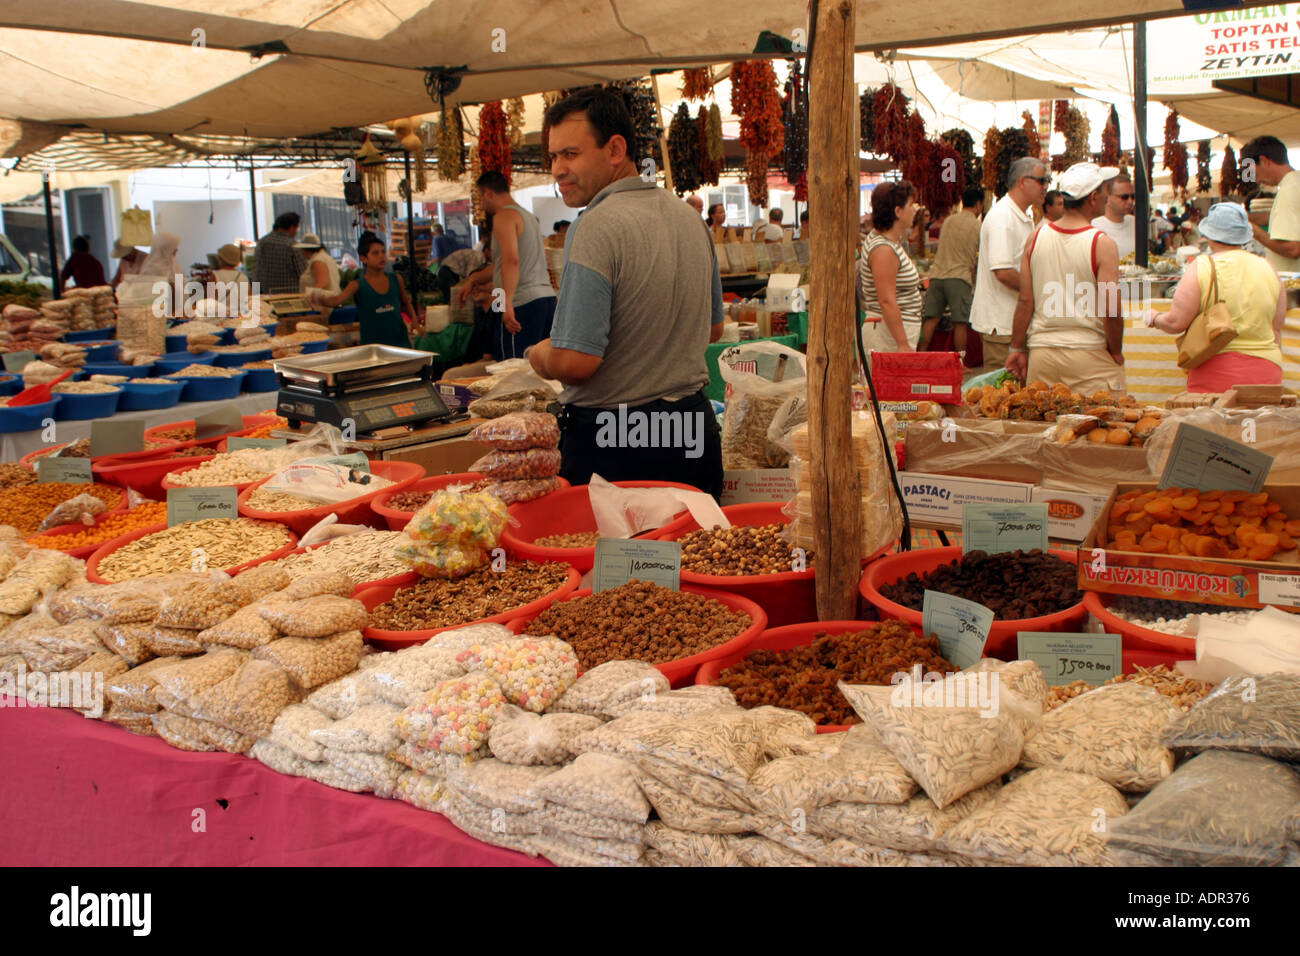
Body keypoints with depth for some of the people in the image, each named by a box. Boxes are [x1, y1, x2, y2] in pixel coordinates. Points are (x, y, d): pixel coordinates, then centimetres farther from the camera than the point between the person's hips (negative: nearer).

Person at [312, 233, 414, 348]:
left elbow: (406, 304, 20)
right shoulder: (358, 285, -5)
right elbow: (337, 300, -22)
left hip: (400, 342, 3)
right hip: (372, 342, -3)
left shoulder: (396, 279, 5)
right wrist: (321, 299, -42)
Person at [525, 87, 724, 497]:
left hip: (610, 439, -8)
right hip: (695, 429, 8)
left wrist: (538, 355, -3)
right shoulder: (691, 218, 7)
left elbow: (574, 362, -23)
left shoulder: (597, 227, -19)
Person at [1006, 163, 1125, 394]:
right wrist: (1116, 353, 1)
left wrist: (1017, 349, 10)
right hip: (1090, 355, -4)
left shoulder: (1036, 239, 3)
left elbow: (1025, 301, 3)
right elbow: (1110, 311, -13)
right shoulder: (1102, 245, -10)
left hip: (1041, 352, 5)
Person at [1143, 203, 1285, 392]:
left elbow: (1175, 323, -8)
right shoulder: (1268, 269, 7)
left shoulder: (1202, 267, -6)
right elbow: (1276, 330, 12)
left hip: (1214, 371, -4)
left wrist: (1154, 318, 13)